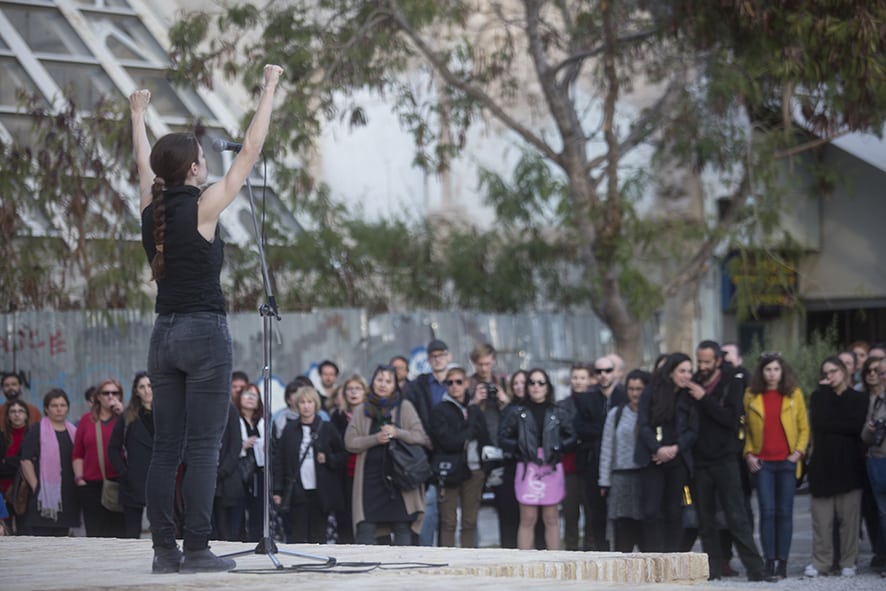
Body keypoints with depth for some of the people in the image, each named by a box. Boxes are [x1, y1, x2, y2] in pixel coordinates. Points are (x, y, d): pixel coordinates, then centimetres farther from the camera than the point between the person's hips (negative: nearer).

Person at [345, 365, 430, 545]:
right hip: (370, 477, 1)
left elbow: (421, 437, 0)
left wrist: (397, 433, -16)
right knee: (365, 530, -4)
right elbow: (350, 442, 4)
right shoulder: (362, 410, 10)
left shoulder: (405, 407, 6)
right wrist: (376, 438, -11)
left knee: (402, 527, -1)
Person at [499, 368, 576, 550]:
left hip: (552, 468, 1)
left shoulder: (559, 413, 5)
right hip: (527, 467, -1)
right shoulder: (518, 414, 4)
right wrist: (520, 448, -10)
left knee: (551, 519, 6)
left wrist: (557, 447, -11)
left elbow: (571, 438, 5)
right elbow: (503, 439, 4)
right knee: (528, 519, -1)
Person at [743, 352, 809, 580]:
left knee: (784, 512, -1)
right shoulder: (751, 395, 7)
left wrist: (798, 452, -4)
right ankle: (769, 562, -2)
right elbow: (746, 428, 11)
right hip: (762, 462, 0)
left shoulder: (794, 394, 6)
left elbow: (804, 427, 8)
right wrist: (748, 454, 0)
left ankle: (782, 563, 2)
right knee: (767, 512, -5)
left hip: (787, 461, 0)